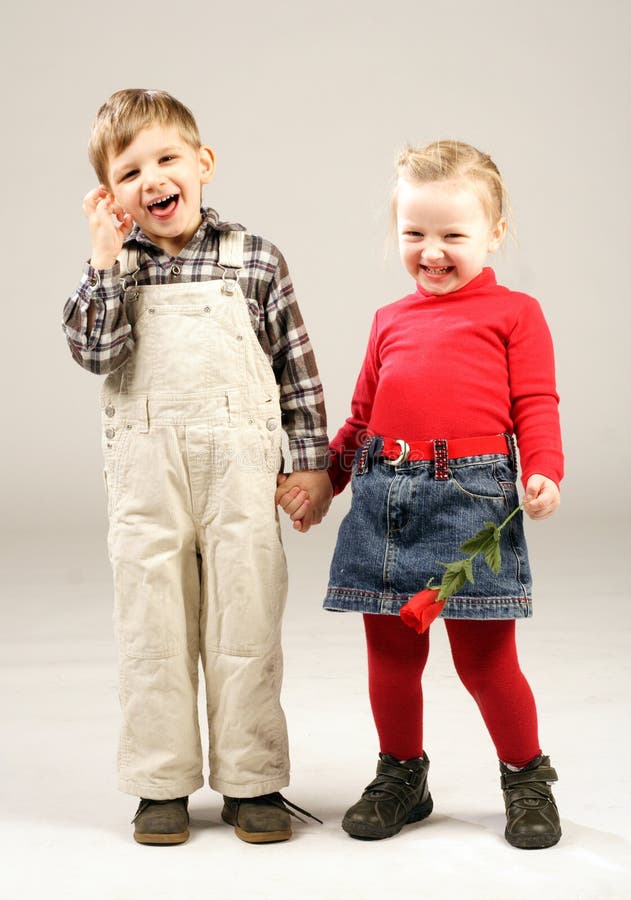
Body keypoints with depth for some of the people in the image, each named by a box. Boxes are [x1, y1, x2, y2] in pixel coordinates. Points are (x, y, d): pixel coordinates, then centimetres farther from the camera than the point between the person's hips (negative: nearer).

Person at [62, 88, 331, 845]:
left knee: (246, 624, 4)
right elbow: (93, 351, -9)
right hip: (147, 477, 1)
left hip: (239, 469, -1)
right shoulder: (115, 269, 6)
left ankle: (251, 782, 16)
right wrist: (105, 261, -14)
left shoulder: (253, 261, 2)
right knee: (154, 627, 7)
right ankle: (162, 785, 18)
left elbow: (296, 365, 4)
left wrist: (312, 461, 1)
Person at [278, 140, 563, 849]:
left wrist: (544, 471, -17)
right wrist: (318, 479, 17)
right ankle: (401, 776, 28)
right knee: (391, 654, 10)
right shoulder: (390, 321, 19)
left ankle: (527, 779, 21)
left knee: (485, 657, 0)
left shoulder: (515, 314, 6)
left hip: (473, 496, -4)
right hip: (384, 495, 5)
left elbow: (536, 406, -1)